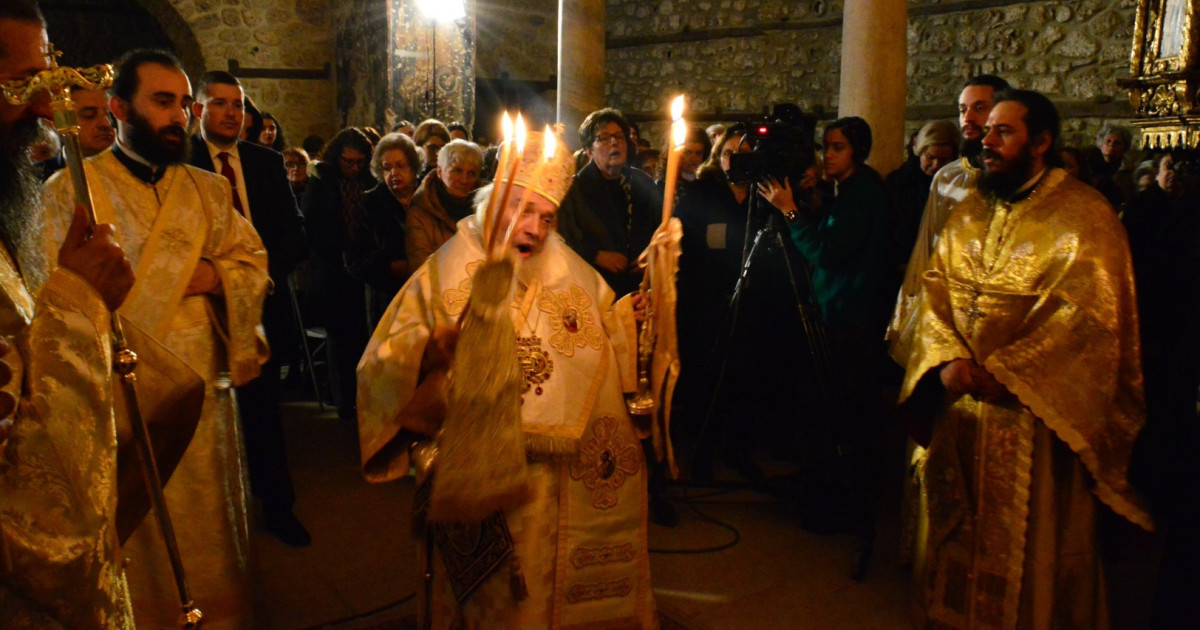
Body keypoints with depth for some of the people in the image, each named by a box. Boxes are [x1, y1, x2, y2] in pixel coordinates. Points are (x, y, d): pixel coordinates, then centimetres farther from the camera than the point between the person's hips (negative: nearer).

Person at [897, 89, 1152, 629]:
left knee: (1026, 540, 6)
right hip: (961, 401, 6)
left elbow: (1088, 314, -17)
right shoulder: (971, 209, 10)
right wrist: (950, 357, -10)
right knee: (957, 528, 16)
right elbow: (935, 286, 6)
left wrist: (1003, 372, -19)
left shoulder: (1083, 215, -10)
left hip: (1032, 409, -5)